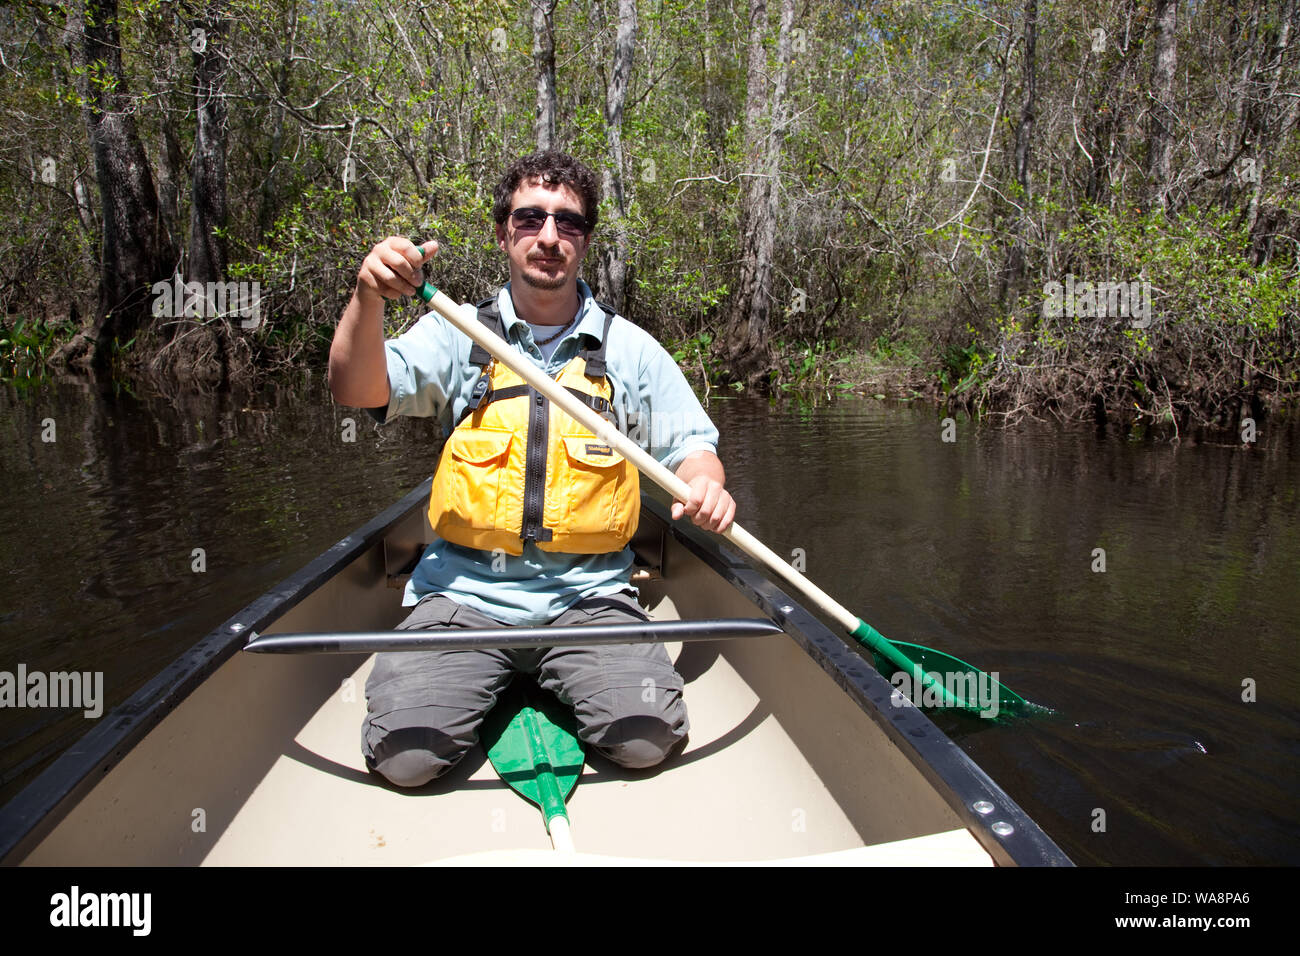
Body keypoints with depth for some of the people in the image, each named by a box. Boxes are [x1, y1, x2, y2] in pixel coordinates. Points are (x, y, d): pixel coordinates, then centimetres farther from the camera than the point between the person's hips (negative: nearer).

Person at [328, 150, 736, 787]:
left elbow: (690, 445, 9)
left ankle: (552, 681, 12)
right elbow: (357, 392, -9)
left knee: (647, 739, -19)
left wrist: (706, 480, -15)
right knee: (404, 756, -19)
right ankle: (492, 682, 13)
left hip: (589, 592, 1)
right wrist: (368, 298, -28)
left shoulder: (630, 348, 8)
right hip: (465, 591, 0)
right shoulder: (457, 335, 5)